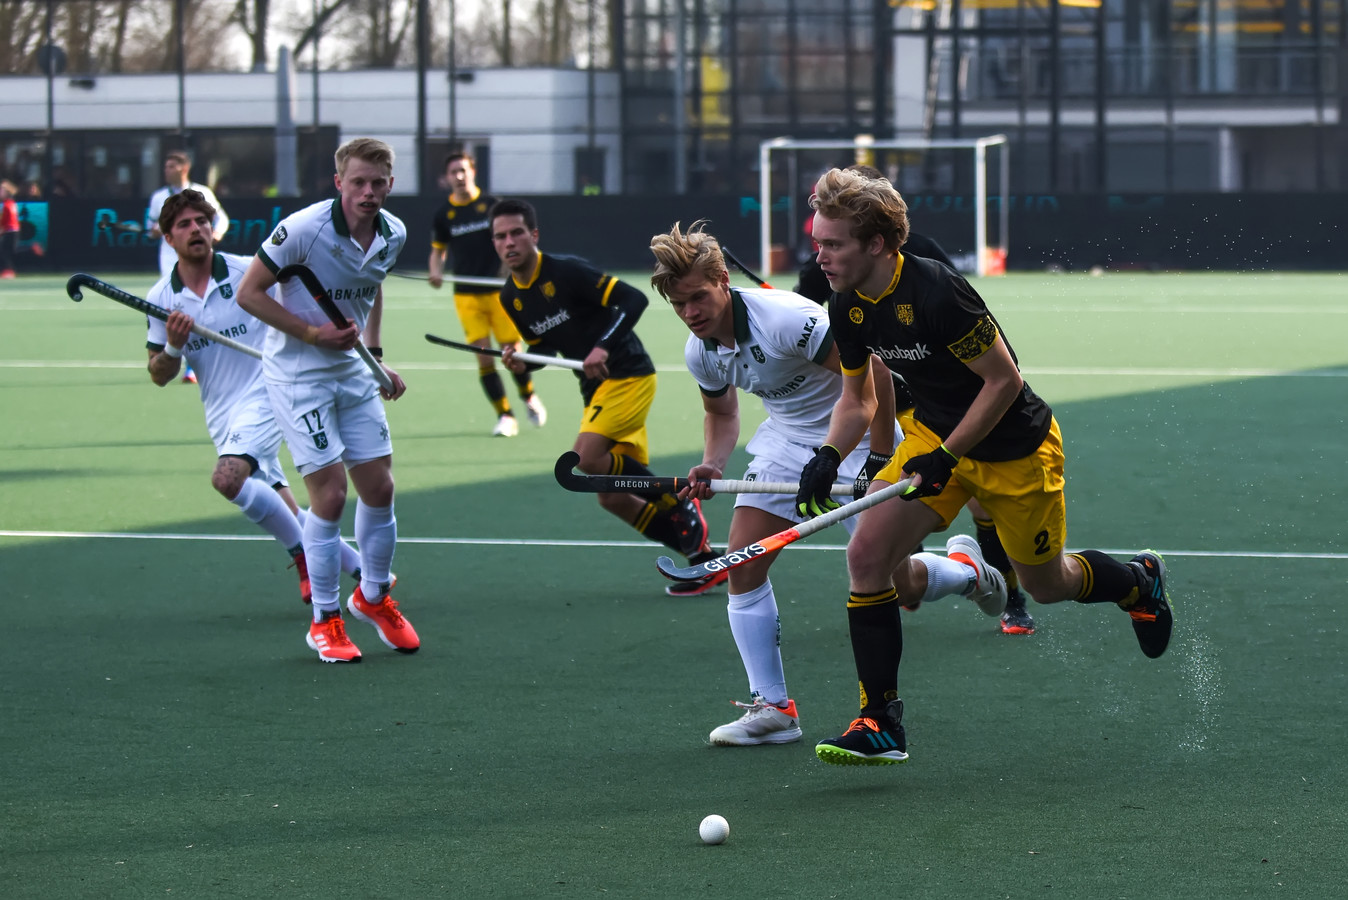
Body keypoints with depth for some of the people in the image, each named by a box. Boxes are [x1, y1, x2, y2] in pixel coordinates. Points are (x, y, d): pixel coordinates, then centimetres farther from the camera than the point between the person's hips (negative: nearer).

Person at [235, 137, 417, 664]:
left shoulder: (393, 235, -1)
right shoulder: (303, 229, -21)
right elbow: (249, 293, -14)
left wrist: (375, 352, 13)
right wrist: (312, 333, -20)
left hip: (352, 371, 6)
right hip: (296, 374, -6)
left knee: (379, 489, 5)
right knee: (330, 494, -11)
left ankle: (373, 597, 29)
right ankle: (325, 622, 3)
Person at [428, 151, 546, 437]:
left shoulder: (491, 205, 0)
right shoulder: (443, 215, 4)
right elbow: (438, 250, 14)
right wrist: (436, 272, -6)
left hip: (499, 290, -1)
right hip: (467, 295, 1)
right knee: (484, 357, -6)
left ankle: (529, 397, 29)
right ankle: (505, 416, 3)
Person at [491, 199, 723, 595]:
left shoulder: (565, 272, -17)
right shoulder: (511, 299, 6)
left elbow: (634, 298, -21)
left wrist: (603, 346, -31)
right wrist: (522, 362, -5)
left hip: (629, 375, -9)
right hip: (596, 389, 9)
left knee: (585, 457, -26)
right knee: (613, 498, 3)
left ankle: (678, 504, -8)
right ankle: (706, 563, 12)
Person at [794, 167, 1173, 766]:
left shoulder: (936, 293, -32)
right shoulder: (847, 308, -9)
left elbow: (1004, 381, -24)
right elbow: (857, 397, 6)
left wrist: (945, 458, -26)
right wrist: (829, 457, -12)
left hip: (1016, 451, -6)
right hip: (933, 434, 6)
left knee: (1046, 584, 12)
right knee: (868, 553, -14)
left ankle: (1139, 581, 47)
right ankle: (880, 726, -7)